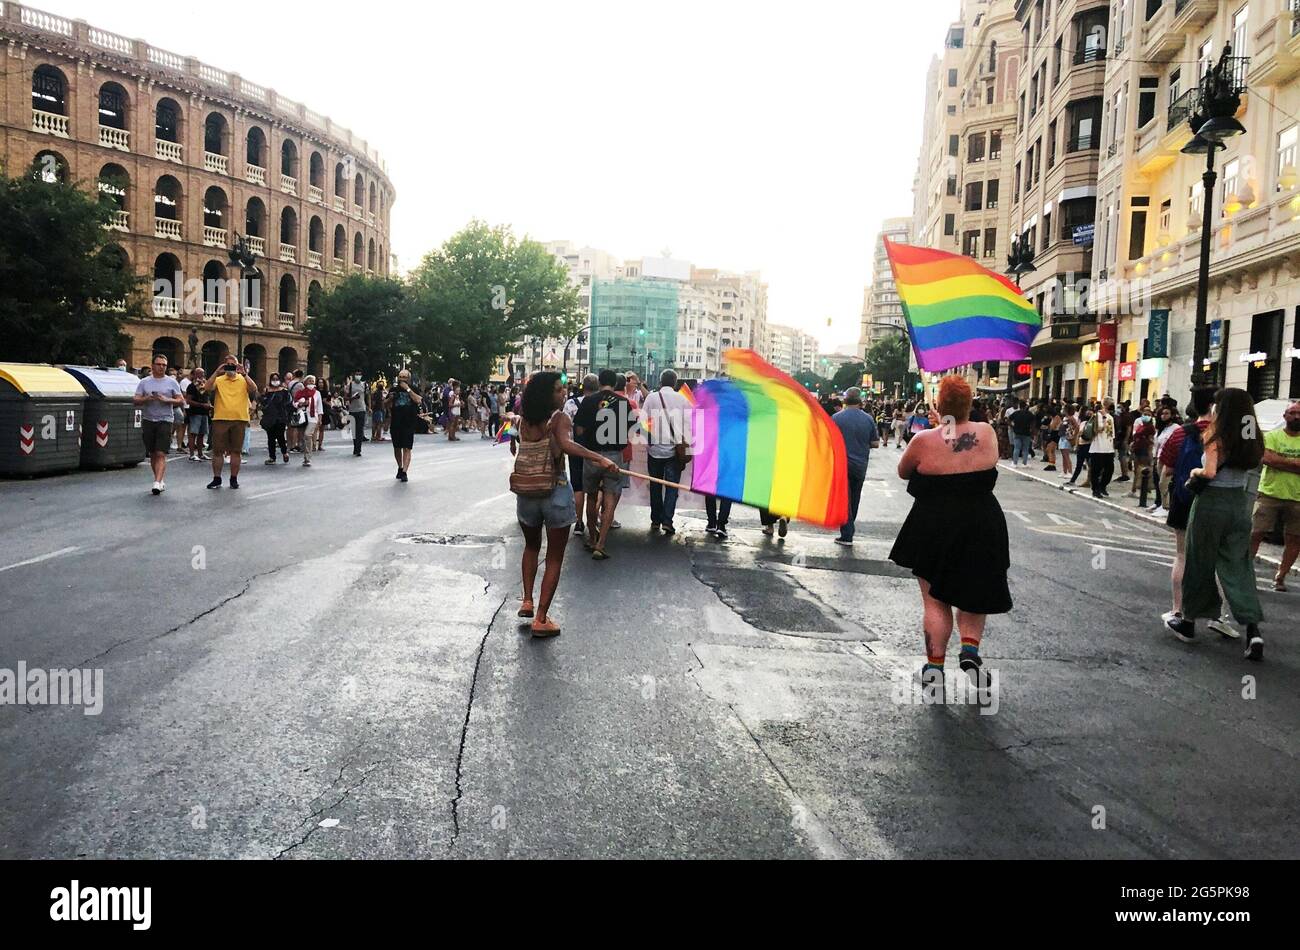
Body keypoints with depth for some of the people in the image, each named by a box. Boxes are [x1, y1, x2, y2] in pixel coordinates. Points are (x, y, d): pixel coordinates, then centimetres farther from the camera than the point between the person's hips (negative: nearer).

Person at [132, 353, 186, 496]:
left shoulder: (172, 382, 5)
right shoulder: (144, 382, 10)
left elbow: (181, 401, 1)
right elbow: (136, 401, 6)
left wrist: (166, 400, -14)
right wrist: (147, 398, -13)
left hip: (165, 421, -3)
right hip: (148, 420, 3)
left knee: (161, 454, -13)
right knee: (153, 454, 8)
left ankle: (157, 483, -19)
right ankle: (161, 481, 20)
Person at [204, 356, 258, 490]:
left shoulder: (243, 380, 5)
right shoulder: (219, 380, 6)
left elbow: (254, 389, -12)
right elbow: (208, 388, -11)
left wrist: (243, 374, -20)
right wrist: (217, 372, -16)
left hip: (239, 420, 0)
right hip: (220, 419, 0)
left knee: (236, 451, 7)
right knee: (218, 450, 4)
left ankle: (234, 479, 17)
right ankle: (216, 479, 13)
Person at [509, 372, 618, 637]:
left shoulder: (524, 420, 6)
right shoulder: (559, 418, -11)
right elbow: (566, 444, -32)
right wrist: (599, 459, -38)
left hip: (526, 493, 5)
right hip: (555, 493, -5)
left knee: (531, 546, 30)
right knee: (555, 558, 7)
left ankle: (527, 601, 23)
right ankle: (541, 619, 5)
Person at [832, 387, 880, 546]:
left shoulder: (836, 418, -9)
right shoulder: (868, 419, -3)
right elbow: (875, 444, 2)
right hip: (860, 465, 3)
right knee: (855, 498, 18)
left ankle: (847, 536, -2)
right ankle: (850, 527, 32)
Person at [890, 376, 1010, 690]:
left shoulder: (925, 441, -13)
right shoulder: (987, 433, -4)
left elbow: (903, 472, 4)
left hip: (934, 531, -2)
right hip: (982, 530, 2)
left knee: (935, 602, 11)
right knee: (973, 593, 20)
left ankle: (934, 667, 12)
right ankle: (970, 648, 0)